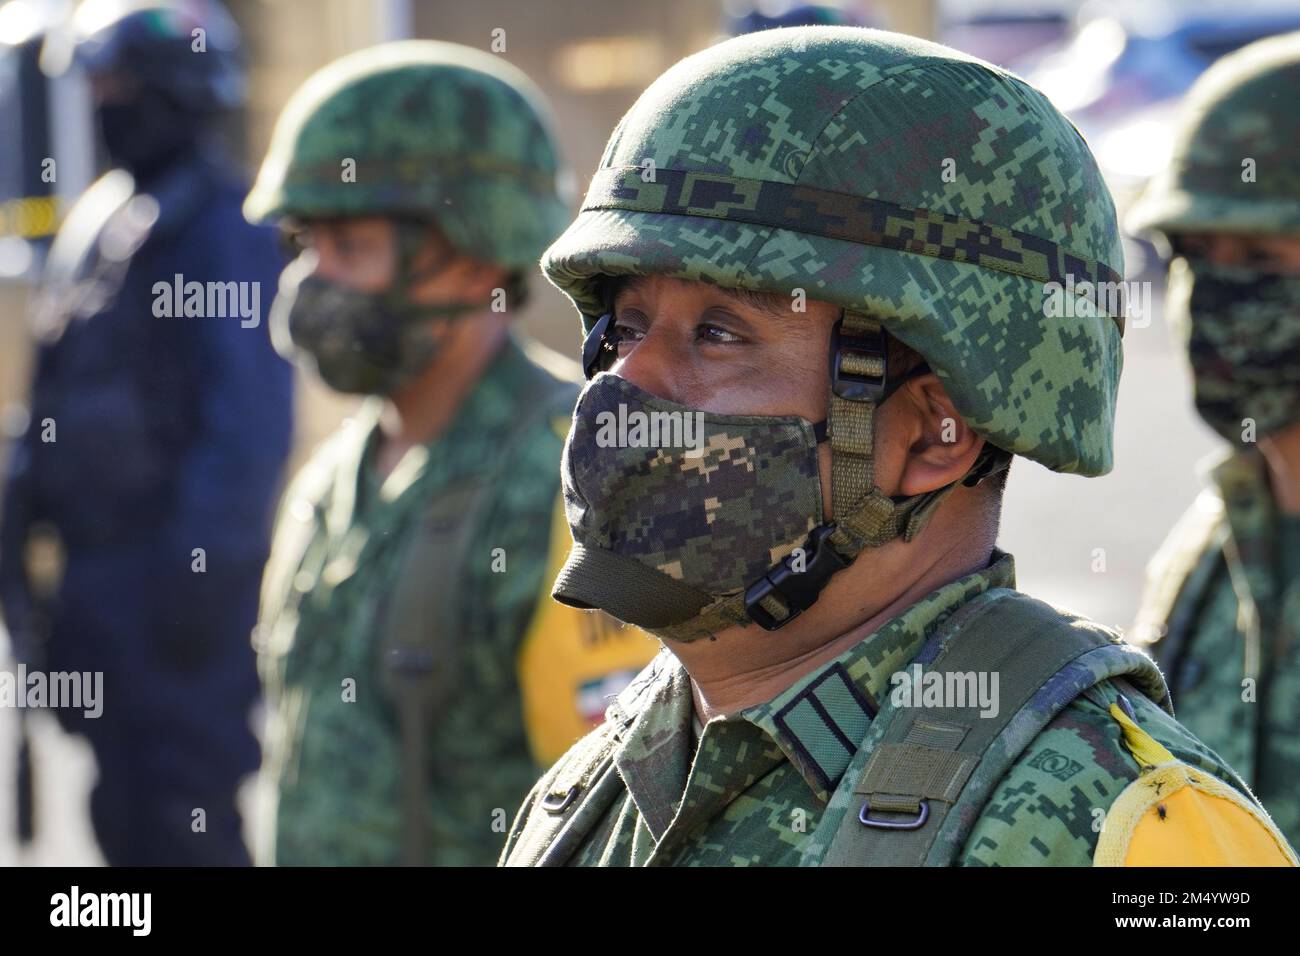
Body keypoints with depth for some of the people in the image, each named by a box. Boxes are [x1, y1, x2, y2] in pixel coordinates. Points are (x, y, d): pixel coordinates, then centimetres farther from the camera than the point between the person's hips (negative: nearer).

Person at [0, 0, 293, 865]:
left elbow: (250, 421, -18)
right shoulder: (97, 224, 16)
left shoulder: (225, 226, -12)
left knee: (186, 820, -7)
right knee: (126, 820, 13)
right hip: (97, 562, 9)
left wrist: (206, 570, -22)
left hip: (181, 568, -9)